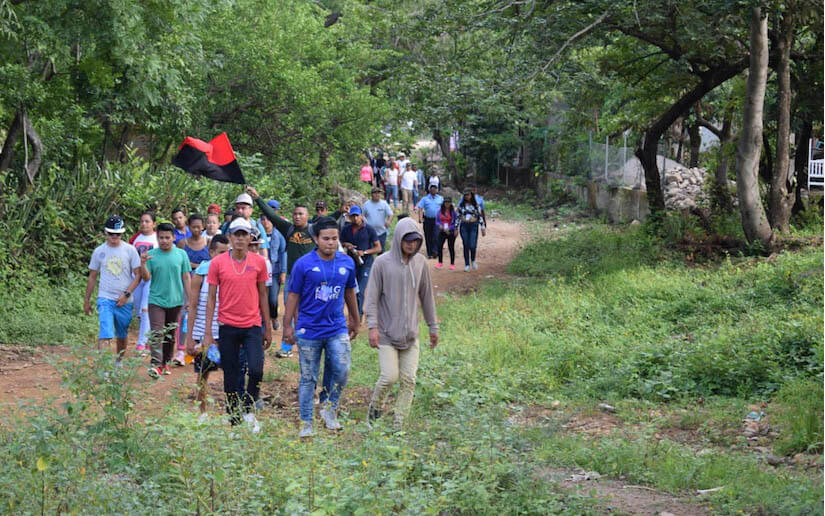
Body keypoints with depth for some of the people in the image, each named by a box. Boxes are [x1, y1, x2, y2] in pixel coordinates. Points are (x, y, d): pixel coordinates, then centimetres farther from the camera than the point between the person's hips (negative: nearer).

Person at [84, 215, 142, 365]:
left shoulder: (130, 250, 1)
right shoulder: (99, 251, 4)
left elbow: (138, 275, 1)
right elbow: (92, 277, 12)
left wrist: (127, 294, -10)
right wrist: (86, 300, 13)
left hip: (125, 301, 1)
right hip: (105, 299, -1)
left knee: (122, 335, 14)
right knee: (105, 335, -16)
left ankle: (118, 361, 33)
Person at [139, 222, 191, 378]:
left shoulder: (181, 254, 3)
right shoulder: (151, 255, 0)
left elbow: (186, 278, 7)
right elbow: (146, 278, -2)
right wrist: (143, 264, -19)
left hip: (175, 301, 2)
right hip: (156, 300, -2)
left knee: (170, 335, 11)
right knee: (157, 333, -12)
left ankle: (166, 362, 22)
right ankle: (156, 364, -18)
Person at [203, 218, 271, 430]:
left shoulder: (259, 262, 3)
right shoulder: (217, 263, -1)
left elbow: (262, 296, 10)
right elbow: (211, 297, 1)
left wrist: (268, 328, 11)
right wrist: (208, 332, -2)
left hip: (252, 325, 0)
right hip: (227, 326, 0)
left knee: (256, 370, -14)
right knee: (231, 378, 5)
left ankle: (248, 410, 9)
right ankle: (234, 420, 17)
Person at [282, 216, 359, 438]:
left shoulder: (347, 263, 3)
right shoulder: (304, 264, -7)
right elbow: (293, 296, -1)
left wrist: (355, 320, 26)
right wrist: (288, 325, -1)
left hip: (337, 328, 2)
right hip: (309, 330, -2)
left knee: (341, 372, -10)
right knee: (308, 378, 5)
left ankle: (328, 408, 14)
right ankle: (306, 423, 15)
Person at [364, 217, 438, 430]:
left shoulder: (420, 263, 6)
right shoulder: (382, 263, -6)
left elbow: (426, 297, 15)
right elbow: (372, 297, -6)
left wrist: (433, 327, 16)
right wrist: (372, 326, -15)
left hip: (410, 333, 4)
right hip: (386, 332, -4)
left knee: (409, 380, -1)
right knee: (389, 376, -10)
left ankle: (399, 424, 8)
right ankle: (375, 408, 19)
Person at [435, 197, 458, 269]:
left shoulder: (453, 212, -5)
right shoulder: (440, 211, 4)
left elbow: (456, 223, -5)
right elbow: (437, 221, 7)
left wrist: (448, 228, -16)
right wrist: (440, 226, -14)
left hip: (451, 232, -3)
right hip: (442, 232, 3)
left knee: (451, 247, 2)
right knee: (439, 246, -2)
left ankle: (452, 264, 13)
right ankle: (440, 262, 15)